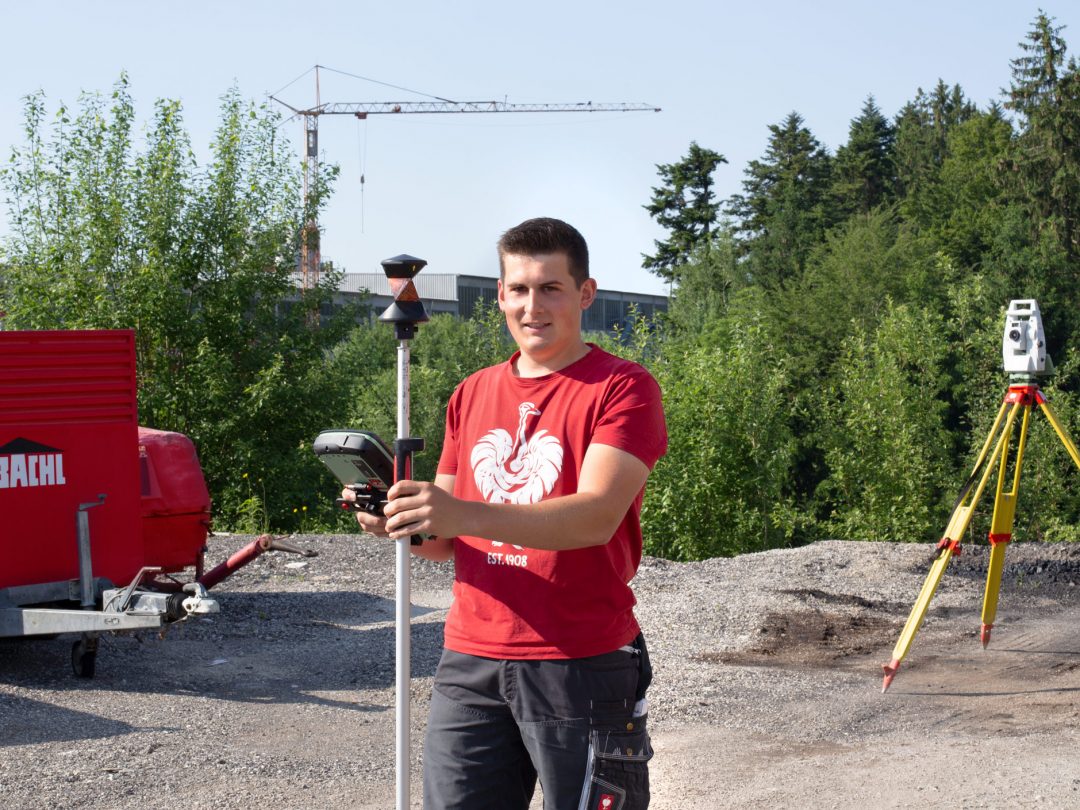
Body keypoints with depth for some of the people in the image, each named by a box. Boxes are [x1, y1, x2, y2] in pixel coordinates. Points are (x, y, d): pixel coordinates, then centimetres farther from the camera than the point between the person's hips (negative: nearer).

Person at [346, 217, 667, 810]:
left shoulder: (622, 388, -4)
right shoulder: (473, 394, 14)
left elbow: (597, 516, -19)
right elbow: (448, 541, 16)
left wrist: (463, 515, -31)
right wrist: (402, 522, -8)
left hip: (581, 665, -4)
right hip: (471, 661, 5)